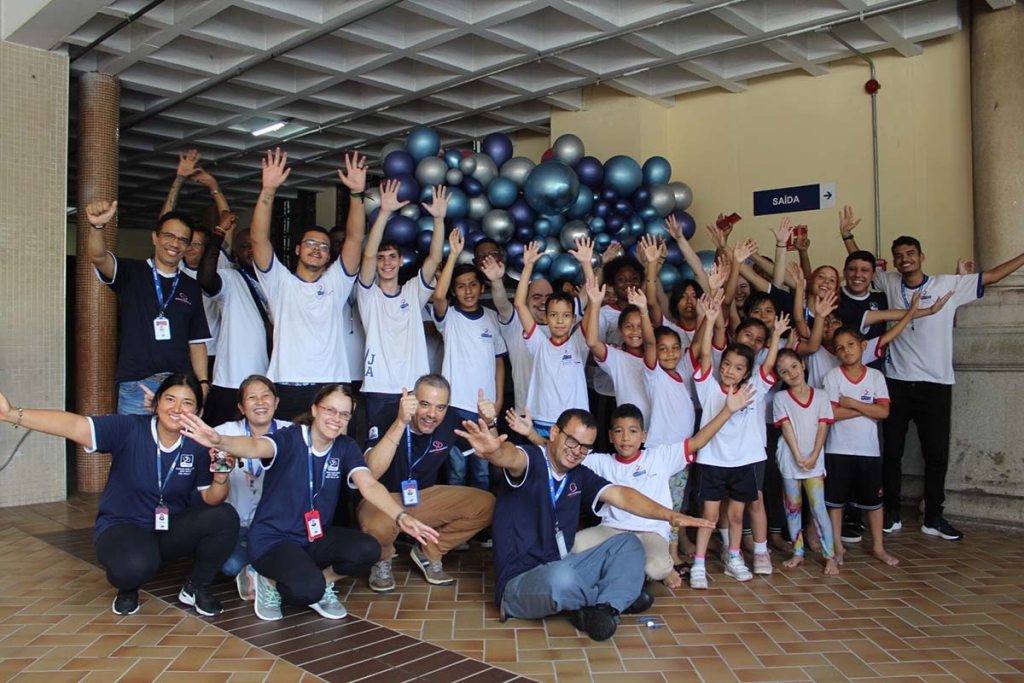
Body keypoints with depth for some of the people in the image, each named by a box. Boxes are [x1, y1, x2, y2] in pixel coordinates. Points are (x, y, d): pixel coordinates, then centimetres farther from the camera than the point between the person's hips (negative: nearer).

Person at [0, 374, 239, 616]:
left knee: (225, 517, -23)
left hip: (173, 530, 4)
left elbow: (211, 499, -6)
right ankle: (128, 588, 5)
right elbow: (74, 426, -29)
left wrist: (221, 475, -29)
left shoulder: (198, 447, -7)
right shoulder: (128, 430, -16)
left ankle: (197, 587, 4)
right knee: (136, 565, -38)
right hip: (123, 528, -3)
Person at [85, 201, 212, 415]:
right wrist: (97, 226, -36)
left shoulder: (190, 288, 13)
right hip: (136, 385, -2)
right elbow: (98, 257, -16)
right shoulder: (131, 273, 5)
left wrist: (203, 382, 2)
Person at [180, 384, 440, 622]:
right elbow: (255, 447, -37)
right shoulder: (289, 439, -15)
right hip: (272, 539, -4)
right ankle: (271, 582, 3)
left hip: (317, 537, 5)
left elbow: (369, 485, -16)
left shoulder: (345, 448, -2)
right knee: (309, 589, -31)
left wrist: (401, 517, -35)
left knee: (367, 550, -23)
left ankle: (321, 584, 4)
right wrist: (219, 441, -61)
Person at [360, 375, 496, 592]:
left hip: (425, 496, 5)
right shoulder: (389, 416, -23)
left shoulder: (451, 420, -10)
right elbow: (372, 472, -37)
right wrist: (401, 422, -45)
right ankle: (382, 561, -1)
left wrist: (488, 423, -19)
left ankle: (429, 553, 7)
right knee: (378, 524, -39)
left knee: (486, 504, -14)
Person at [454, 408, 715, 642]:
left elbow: (620, 495, -1)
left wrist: (669, 515, -16)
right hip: (519, 582, -7)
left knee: (628, 544, 3)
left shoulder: (580, 476, 8)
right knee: (560, 577, -39)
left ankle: (605, 608, -22)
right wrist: (494, 449, -62)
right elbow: (513, 458, -37)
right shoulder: (531, 462, -13)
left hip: (561, 569, 8)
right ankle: (620, 595, -6)